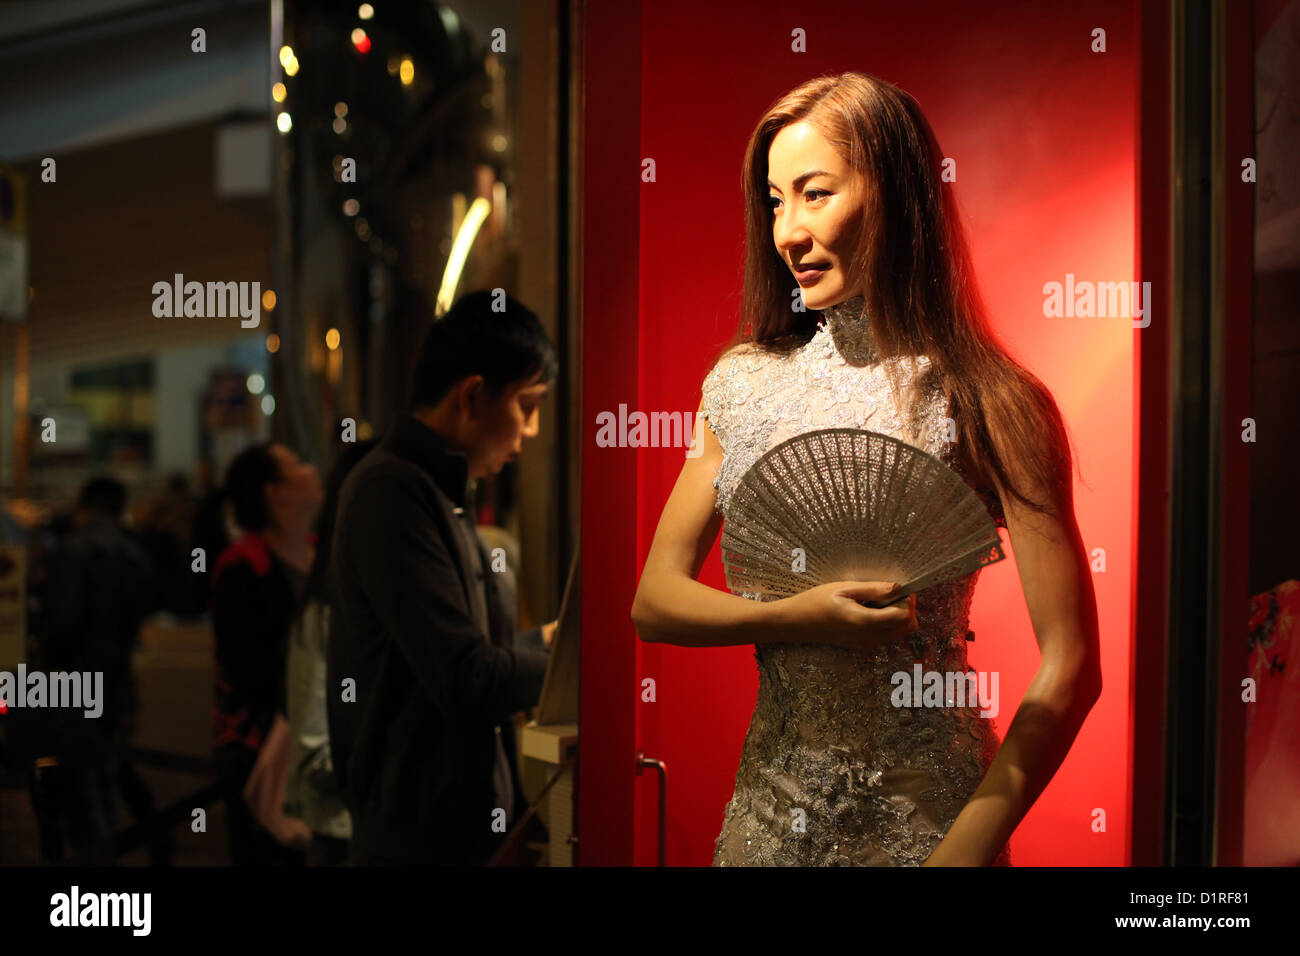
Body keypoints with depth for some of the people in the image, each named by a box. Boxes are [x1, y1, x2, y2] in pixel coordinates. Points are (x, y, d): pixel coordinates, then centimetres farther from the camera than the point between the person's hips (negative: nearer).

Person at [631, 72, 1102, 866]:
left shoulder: (991, 406, -12)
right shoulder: (743, 382, 0)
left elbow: (1071, 665, -12)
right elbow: (654, 599, 2)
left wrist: (969, 845, -20)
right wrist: (795, 618, -15)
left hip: (925, 818, -3)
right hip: (770, 801, 4)